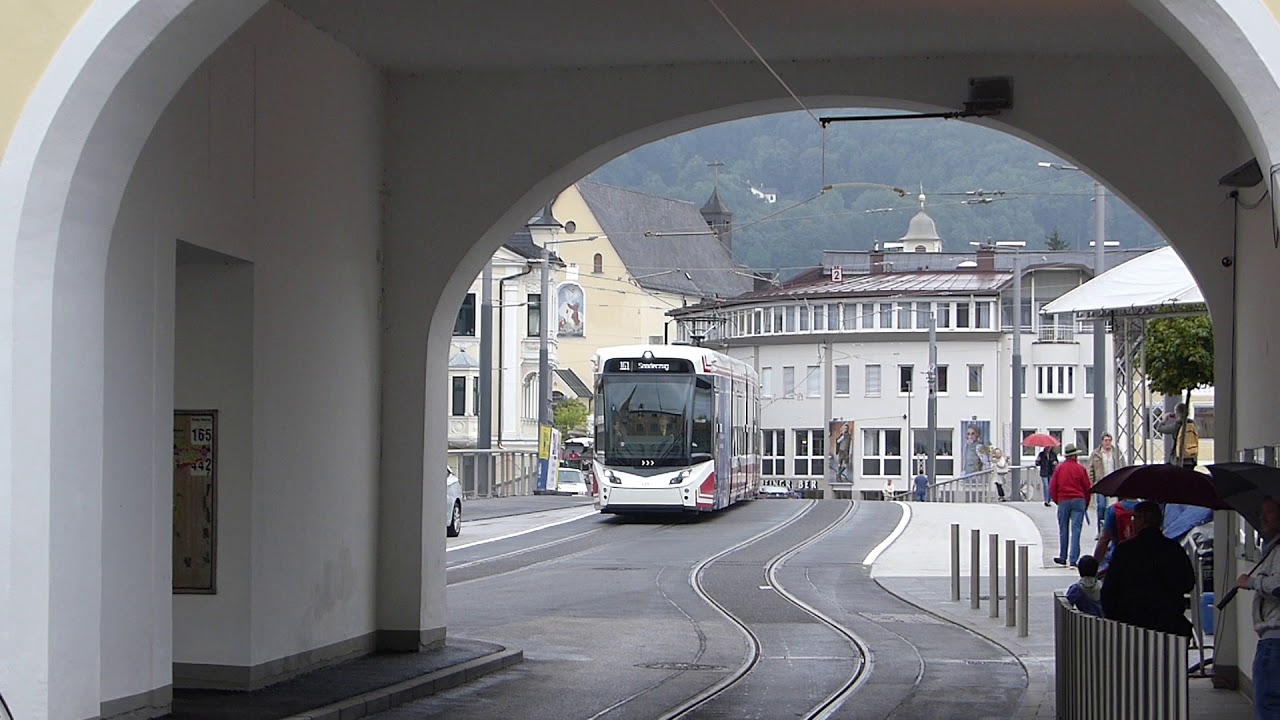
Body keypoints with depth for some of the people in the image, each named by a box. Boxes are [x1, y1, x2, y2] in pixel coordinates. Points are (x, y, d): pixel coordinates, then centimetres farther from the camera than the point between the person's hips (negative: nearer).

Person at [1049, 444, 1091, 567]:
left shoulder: (1059, 468, 2)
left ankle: (1063, 557, 20)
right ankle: (1073, 559, -10)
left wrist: (1057, 500, 17)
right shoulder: (1080, 468, -3)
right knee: (1076, 530, -3)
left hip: (1063, 501, 2)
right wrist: (1086, 504, 13)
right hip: (1078, 501, -2)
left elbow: (1052, 487, 3)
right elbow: (1087, 487, 1)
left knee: (1063, 530, 12)